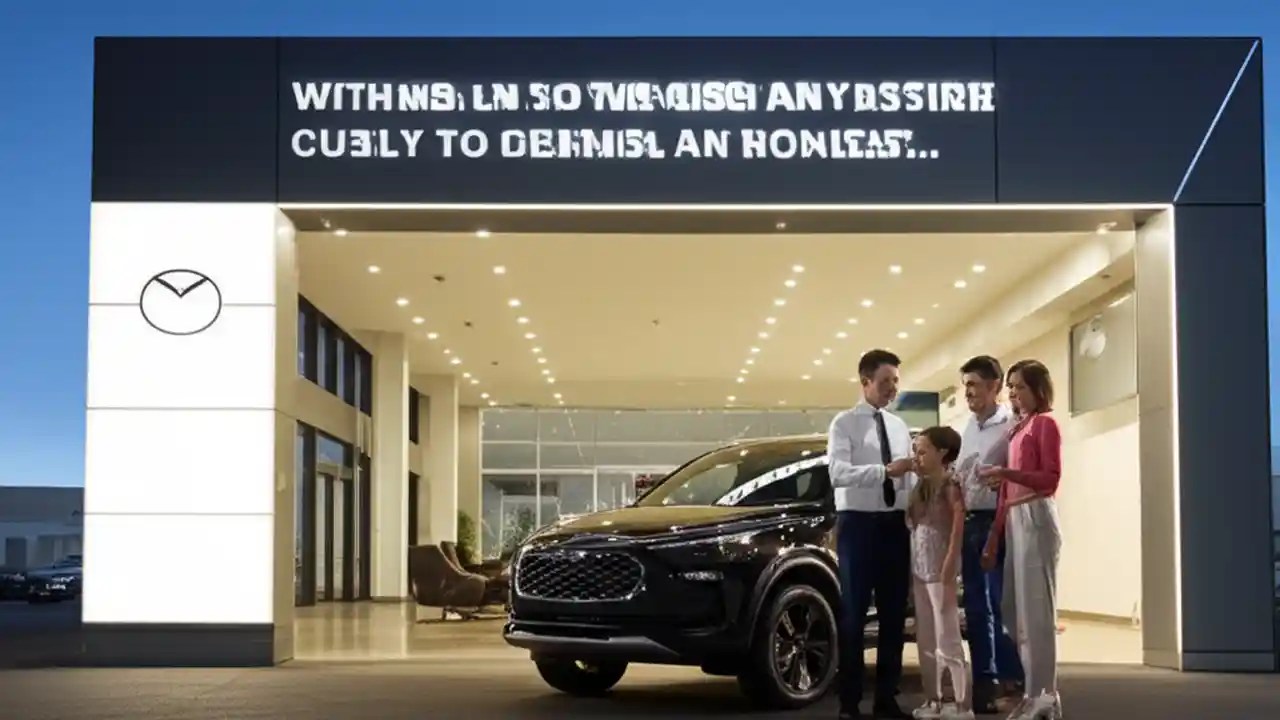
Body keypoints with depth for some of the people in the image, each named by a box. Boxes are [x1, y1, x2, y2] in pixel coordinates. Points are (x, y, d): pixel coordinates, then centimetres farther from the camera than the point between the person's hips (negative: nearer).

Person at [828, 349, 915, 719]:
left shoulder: (900, 426, 13)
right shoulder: (845, 423, -4)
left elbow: (909, 479, 10)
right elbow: (837, 473, -18)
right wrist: (885, 471, -27)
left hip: (895, 524, 5)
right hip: (858, 523, -5)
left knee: (894, 612, 9)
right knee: (854, 612, -1)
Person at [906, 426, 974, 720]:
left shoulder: (950, 486, -8)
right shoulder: (921, 487, 12)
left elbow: (957, 532, -13)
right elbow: (912, 528, 10)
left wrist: (948, 576, -18)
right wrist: (912, 571, 1)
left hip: (940, 572, -7)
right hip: (919, 571, 7)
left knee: (947, 641, -5)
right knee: (926, 642, 13)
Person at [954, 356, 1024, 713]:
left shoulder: (1010, 425, -9)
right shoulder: (969, 427, 15)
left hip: (996, 522, -8)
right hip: (969, 523, 8)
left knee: (1002, 604, -5)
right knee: (975, 607, 10)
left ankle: (1013, 677, 2)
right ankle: (984, 679, 17)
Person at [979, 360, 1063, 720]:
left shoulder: (1045, 423, -2)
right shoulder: (1017, 429, 20)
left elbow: (1051, 478, -12)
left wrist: (1008, 473, -25)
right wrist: (994, 539, 15)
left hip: (1035, 518, -9)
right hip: (1013, 520, 9)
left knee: (1036, 607, -7)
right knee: (1015, 609, 10)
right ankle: (1037, 690, 17)